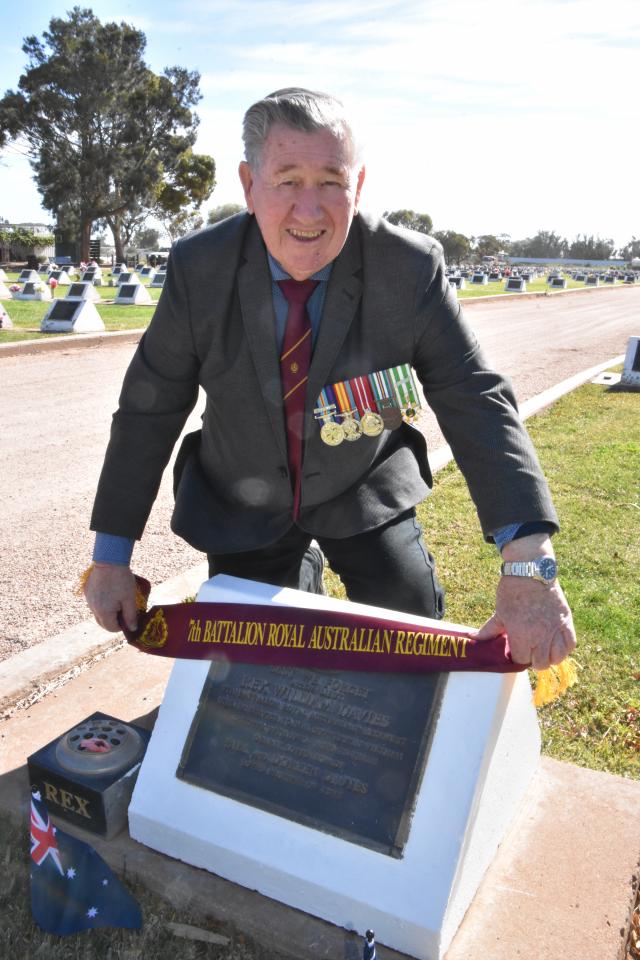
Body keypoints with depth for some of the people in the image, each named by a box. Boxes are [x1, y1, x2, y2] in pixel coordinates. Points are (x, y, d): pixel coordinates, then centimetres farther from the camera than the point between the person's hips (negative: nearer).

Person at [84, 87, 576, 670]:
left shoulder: (411, 266, -19)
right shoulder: (198, 267, -17)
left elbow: (476, 402, -21)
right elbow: (149, 409, -10)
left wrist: (528, 558, -34)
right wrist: (112, 555, -8)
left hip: (365, 494, 0)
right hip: (243, 510, 1)